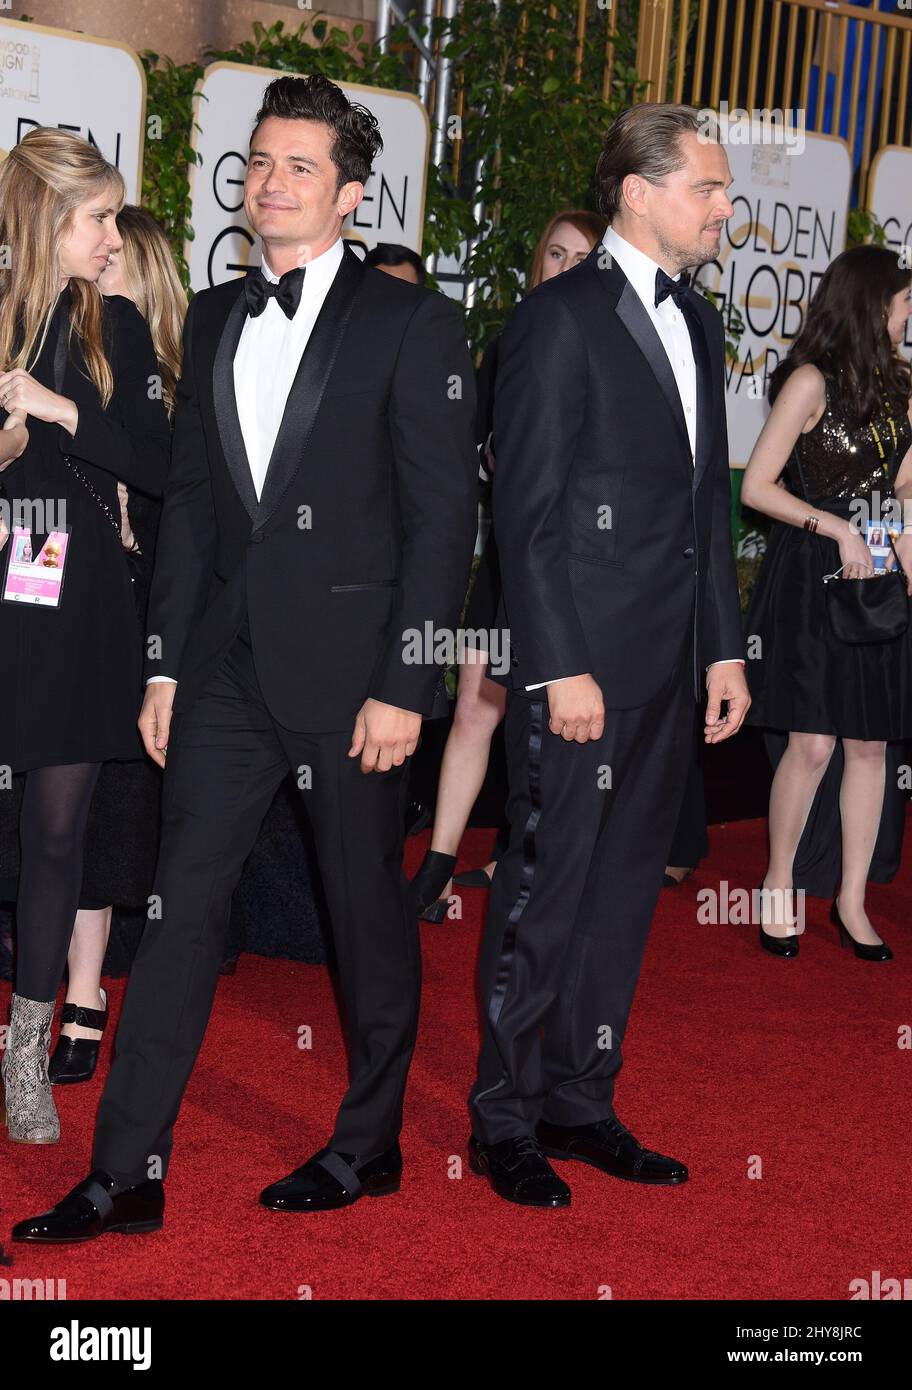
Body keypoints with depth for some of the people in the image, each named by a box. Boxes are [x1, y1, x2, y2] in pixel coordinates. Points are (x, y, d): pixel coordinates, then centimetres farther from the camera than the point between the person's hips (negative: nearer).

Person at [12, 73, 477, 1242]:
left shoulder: (411, 325, -4)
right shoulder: (214, 318, 13)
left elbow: (441, 514, -8)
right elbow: (188, 497, 14)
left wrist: (404, 684, -13)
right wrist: (165, 663, 9)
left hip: (350, 664, -5)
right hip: (230, 663, 5)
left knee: (367, 908, 8)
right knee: (182, 907, 4)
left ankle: (368, 1146, 26)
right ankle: (127, 1176, 10)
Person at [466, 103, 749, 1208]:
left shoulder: (697, 321, 15)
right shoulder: (559, 319, -9)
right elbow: (526, 514, -13)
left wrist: (724, 648, 14)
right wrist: (561, 669, -17)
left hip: (670, 672, 8)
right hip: (582, 669, -8)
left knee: (623, 894, 14)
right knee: (546, 895, 1)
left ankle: (580, 1103, 26)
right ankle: (504, 1122, 15)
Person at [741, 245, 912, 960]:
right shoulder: (813, 381, -9)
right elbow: (757, 486, -11)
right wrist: (839, 529, -14)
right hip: (811, 577, -6)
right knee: (813, 744, -8)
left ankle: (852, 901, 15)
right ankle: (778, 885, 11)